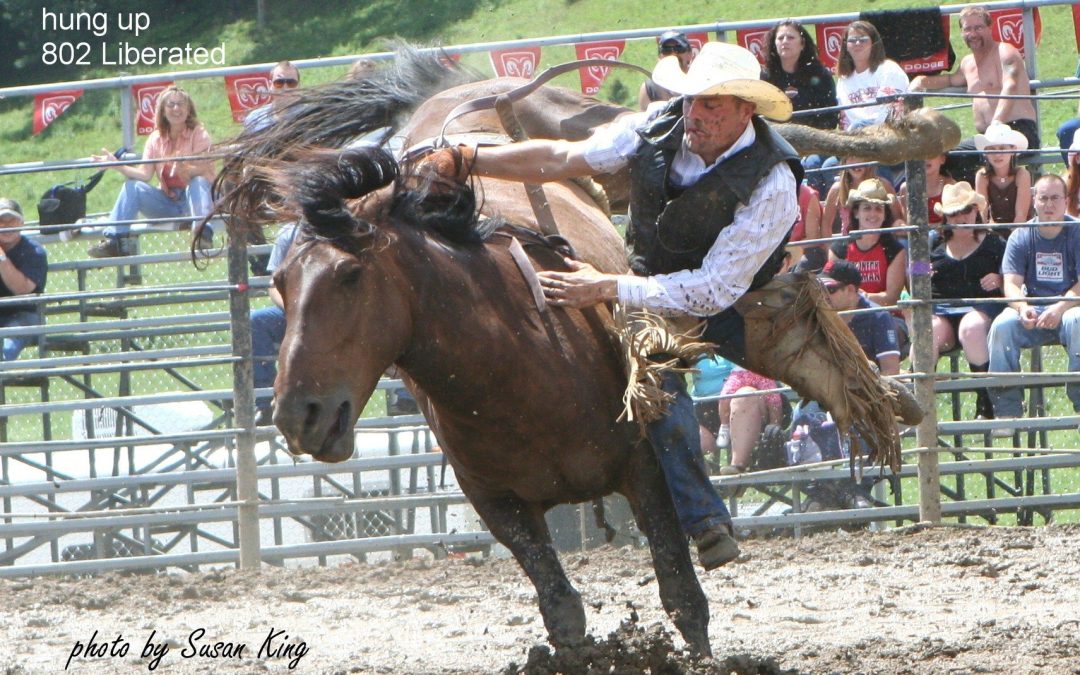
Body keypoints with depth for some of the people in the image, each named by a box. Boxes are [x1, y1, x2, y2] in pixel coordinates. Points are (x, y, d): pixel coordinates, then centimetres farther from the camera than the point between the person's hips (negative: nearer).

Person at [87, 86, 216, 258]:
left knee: (198, 182, -34)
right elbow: (144, 174, -4)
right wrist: (117, 166, -19)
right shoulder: (156, 139, 7)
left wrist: (184, 168, -43)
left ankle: (203, 235, -49)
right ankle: (114, 241, -23)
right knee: (132, 186, -15)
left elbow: (203, 170, -20)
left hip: (195, 197, -4)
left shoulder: (198, 133, -4)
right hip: (168, 202, 4)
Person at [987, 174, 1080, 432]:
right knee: (1002, 326, -27)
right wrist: (1023, 308, -26)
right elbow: (1011, 283, -3)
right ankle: (1007, 411, -26)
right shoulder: (1021, 237, 5)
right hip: (1033, 307, 2)